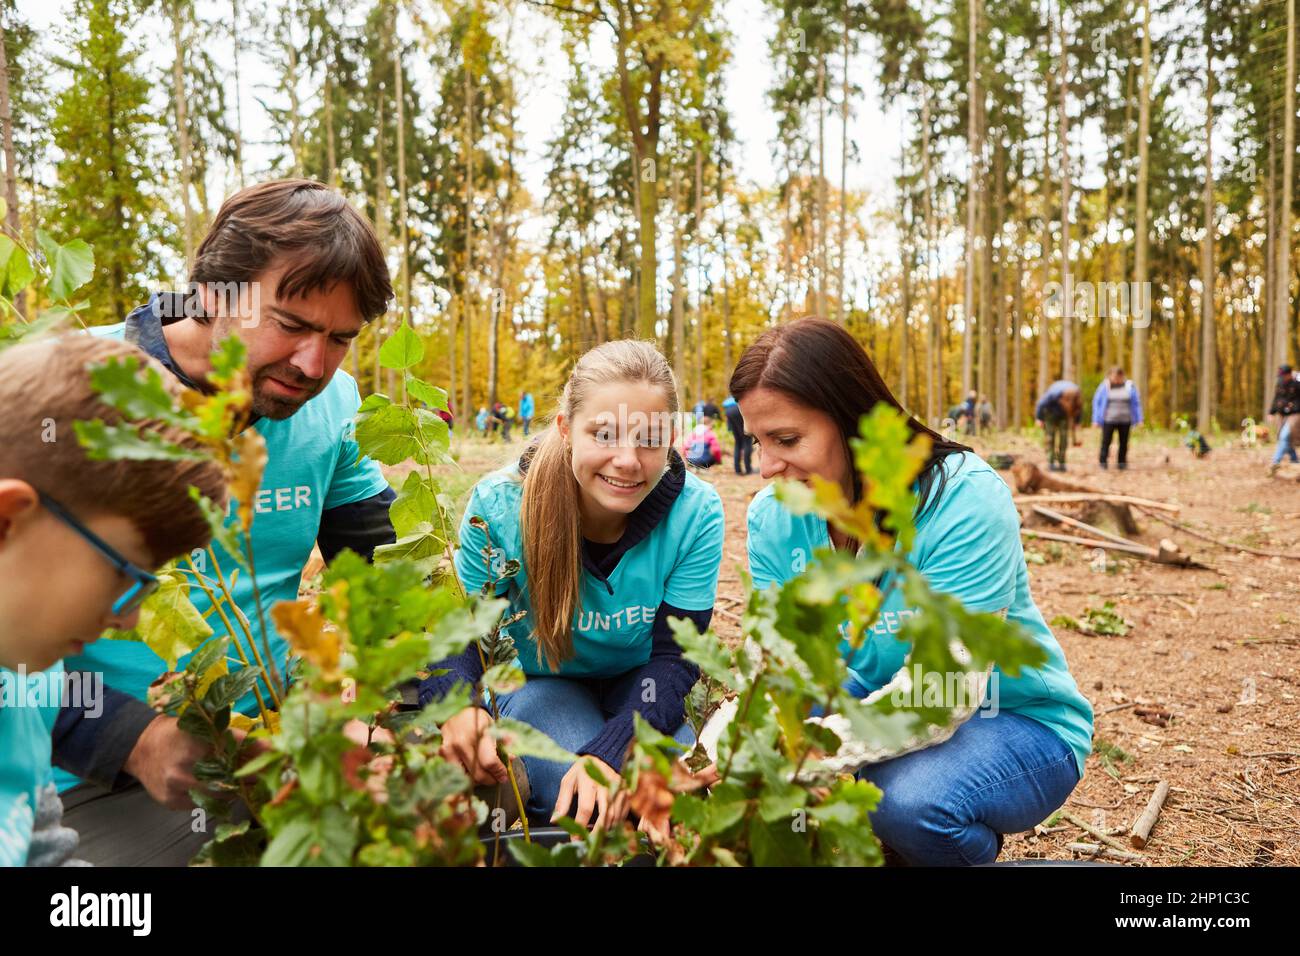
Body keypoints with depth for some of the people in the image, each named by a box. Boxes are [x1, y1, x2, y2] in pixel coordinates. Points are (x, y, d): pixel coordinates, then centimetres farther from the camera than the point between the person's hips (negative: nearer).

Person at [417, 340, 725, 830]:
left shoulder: (696, 513, -22)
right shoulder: (499, 505, -23)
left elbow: (675, 656, -19)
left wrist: (611, 749, -37)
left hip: (638, 685, 2)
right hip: (535, 680, -1)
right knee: (577, 796, -30)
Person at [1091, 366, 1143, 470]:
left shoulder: (1129, 386, 3)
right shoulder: (1105, 386, 0)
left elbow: (1136, 403, 7)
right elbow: (1096, 402, 4)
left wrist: (1139, 419, 3)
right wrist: (1096, 420, -1)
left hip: (1125, 421, 1)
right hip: (1108, 420, -1)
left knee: (1124, 442, 4)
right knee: (1106, 441, -6)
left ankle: (1121, 463, 14)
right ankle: (1103, 462, 4)